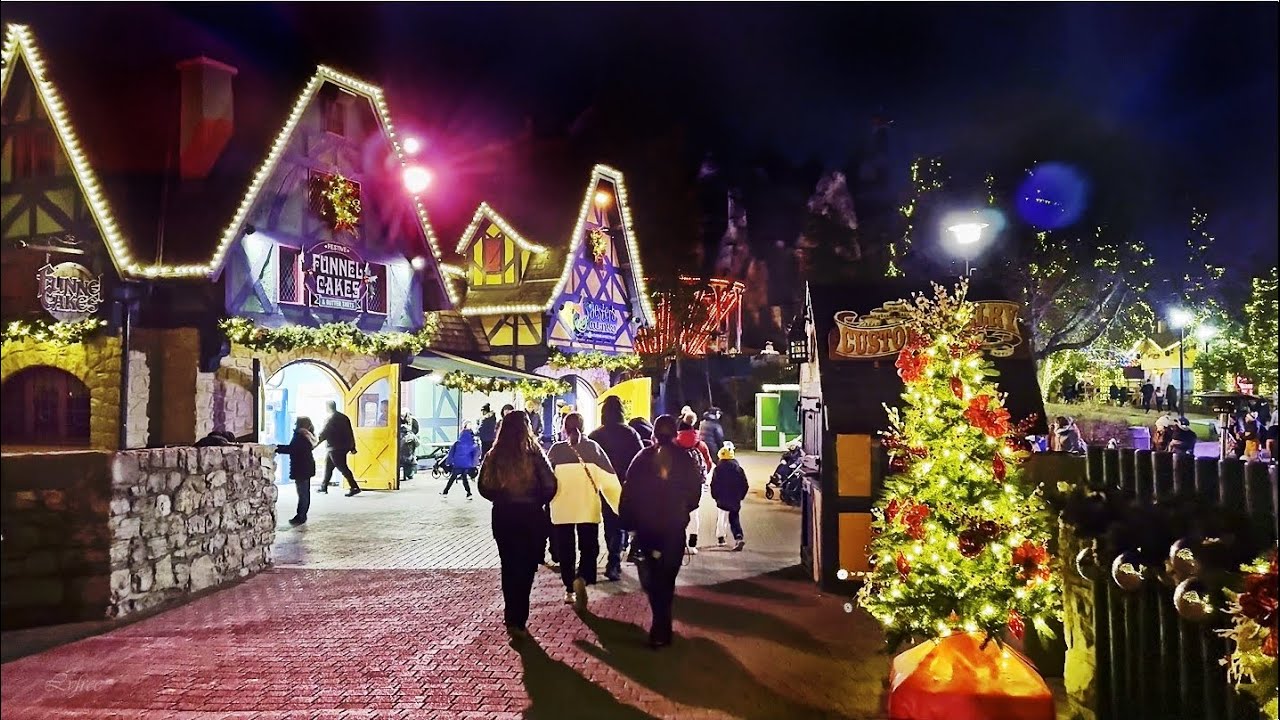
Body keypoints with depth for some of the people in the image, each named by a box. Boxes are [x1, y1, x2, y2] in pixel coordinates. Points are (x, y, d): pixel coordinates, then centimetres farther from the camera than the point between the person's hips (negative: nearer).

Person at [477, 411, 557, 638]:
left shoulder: (494, 456, -4)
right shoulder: (534, 454, -12)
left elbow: (484, 487, -2)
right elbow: (550, 485, -13)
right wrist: (538, 502, 4)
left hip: (503, 516, 3)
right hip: (531, 516, -3)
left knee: (509, 567, 16)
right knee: (525, 568, 7)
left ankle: (512, 617, 26)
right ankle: (517, 620, 5)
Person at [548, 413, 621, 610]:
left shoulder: (556, 449, -2)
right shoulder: (593, 447, -2)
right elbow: (609, 479, -4)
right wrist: (620, 504, 2)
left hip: (562, 509, 1)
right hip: (588, 508, 0)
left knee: (565, 550, 14)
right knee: (589, 548, 9)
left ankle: (569, 590, 18)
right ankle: (581, 579, -16)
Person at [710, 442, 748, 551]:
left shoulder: (718, 469, -7)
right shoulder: (738, 468, 0)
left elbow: (714, 485, -5)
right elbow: (744, 485, 2)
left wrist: (715, 496, 9)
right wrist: (740, 496, 13)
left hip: (722, 499, -2)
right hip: (735, 500, 2)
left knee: (721, 517, 12)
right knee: (734, 518, 7)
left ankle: (720, 536, 16)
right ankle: (738, 537, -10)